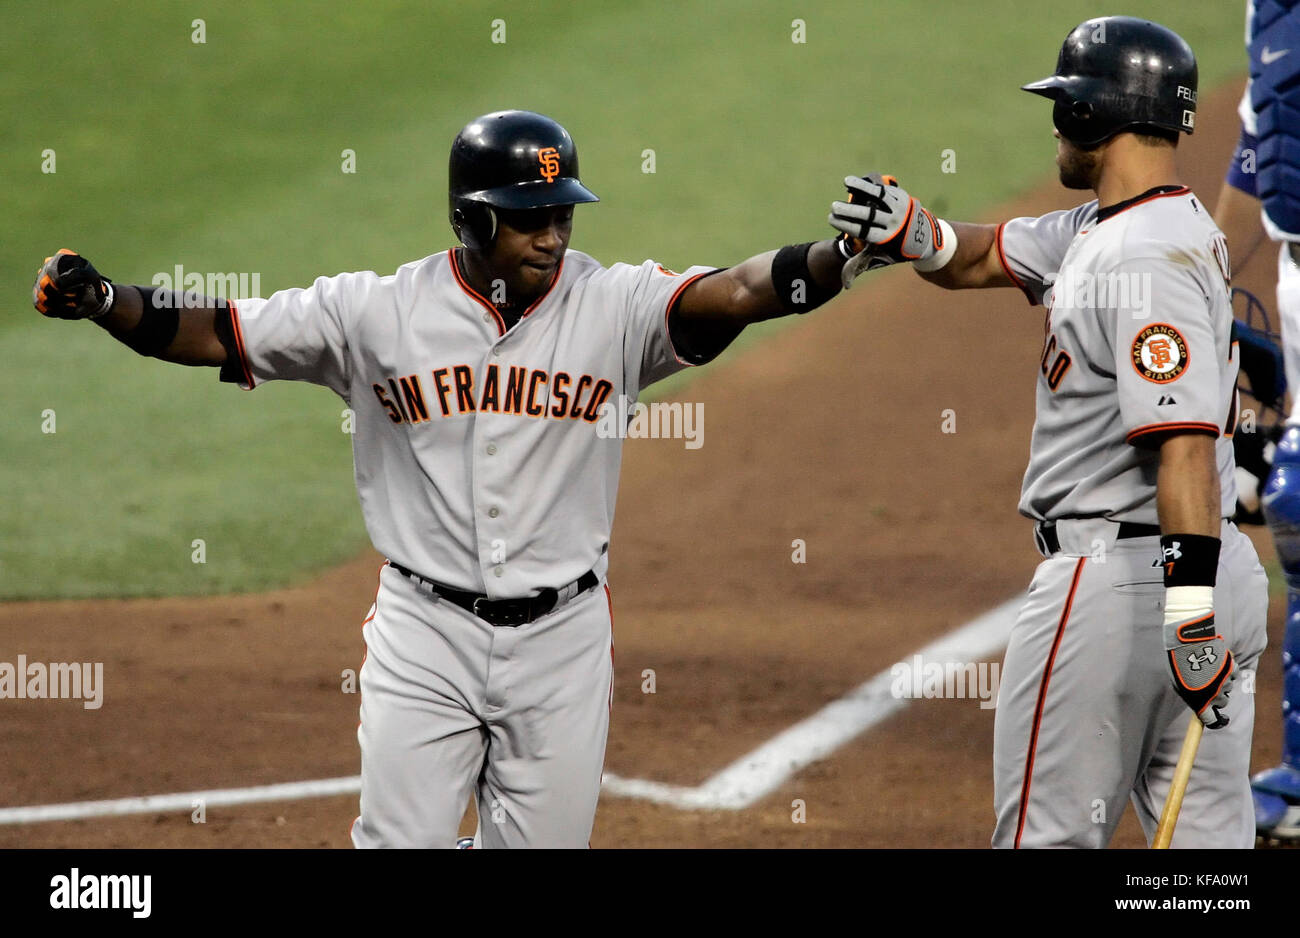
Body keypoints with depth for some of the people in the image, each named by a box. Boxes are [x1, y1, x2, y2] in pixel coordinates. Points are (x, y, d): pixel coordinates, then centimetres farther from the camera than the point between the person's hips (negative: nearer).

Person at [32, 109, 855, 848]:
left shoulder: (614, 307, -5)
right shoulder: (378, 312, -4)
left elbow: (740, 292, -20)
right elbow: (215, 332, -3)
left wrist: (849, 252, -39)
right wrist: (98, 297, -19)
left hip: (564, 637, 1)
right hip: (424, 636, -1)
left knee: (546, 841, 6)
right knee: (399, 843, -4)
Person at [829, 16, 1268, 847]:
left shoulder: (1146, 260, -19)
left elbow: (1185, 441, -28)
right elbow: (985, 258, 19)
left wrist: (1192, 614, -34)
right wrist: (912, 231, -5)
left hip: (1117, 577, -10)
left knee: (1047, 830, 0)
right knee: (1210, 830, 8)